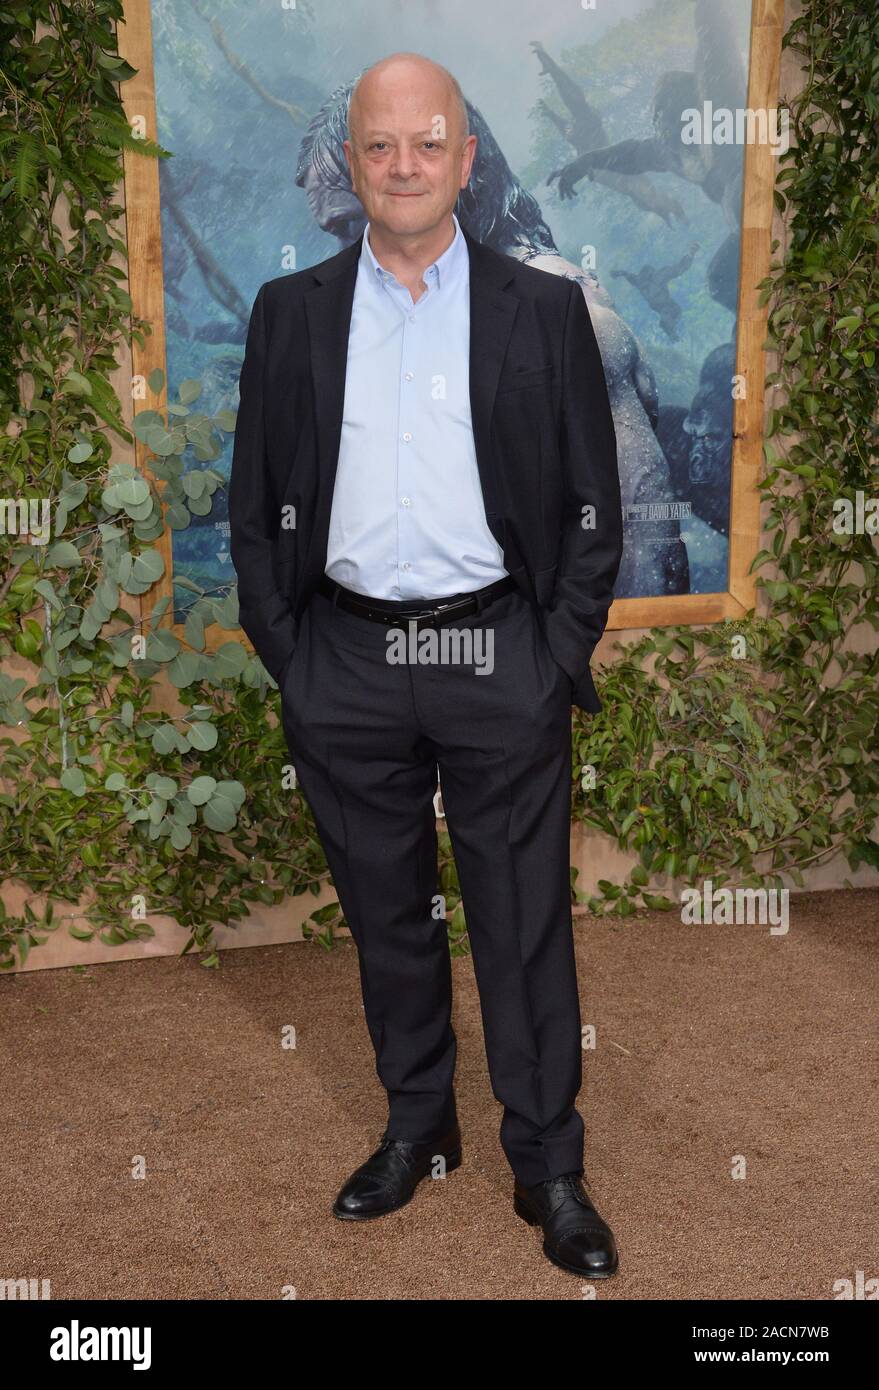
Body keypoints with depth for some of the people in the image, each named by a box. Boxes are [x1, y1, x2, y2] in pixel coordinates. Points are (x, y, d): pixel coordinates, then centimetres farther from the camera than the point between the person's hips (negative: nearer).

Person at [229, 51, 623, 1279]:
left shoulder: (544, 310, 3)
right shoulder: (291, 313, 7)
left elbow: (593, 504, 3)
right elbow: (256, 503, 8)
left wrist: (562, 658, -4)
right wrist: (287, 656, 0)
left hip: (499, 659, -2)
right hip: (348, 665, 2)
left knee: (526, 927, 5)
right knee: (387, 916, 14)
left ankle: (548, 1167, 21)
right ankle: (416, 1128, 33)